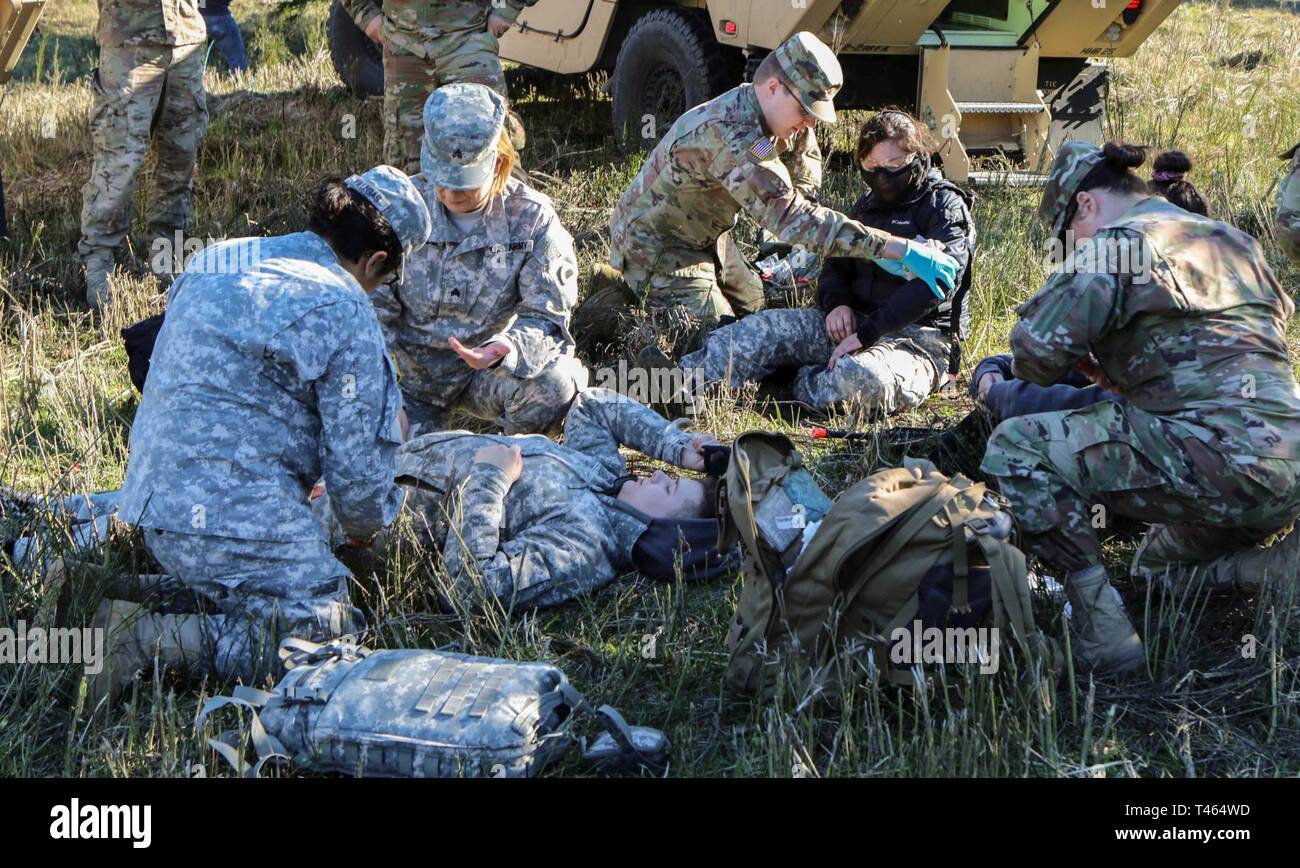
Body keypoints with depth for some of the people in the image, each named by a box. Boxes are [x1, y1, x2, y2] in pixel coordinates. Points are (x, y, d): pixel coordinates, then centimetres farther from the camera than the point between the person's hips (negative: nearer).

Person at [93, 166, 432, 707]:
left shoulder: (213, 260, 15)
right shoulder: (343, 310, -9)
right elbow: (359, 459, -7)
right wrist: (365, 529, 15)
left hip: (151, 499, 9)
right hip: (237, 514, -9)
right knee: (320, 634, -4)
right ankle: (146, 639, -16)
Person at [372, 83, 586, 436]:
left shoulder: (530, 218, -11)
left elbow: (546, 318, -14)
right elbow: (374, 306, -1)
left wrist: (505, 350, -37)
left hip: (489, 369, -1)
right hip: (411, 372, 1)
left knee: (554, 386, -31)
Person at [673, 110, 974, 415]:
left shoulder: (945, 207, -6)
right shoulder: (868, 206, 18)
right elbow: (837, 266, 24)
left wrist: (867, 332, -26)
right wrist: (837, 303, -3)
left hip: (919, 336, -7)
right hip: (856, 322, 7)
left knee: (860, 376, -41)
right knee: (765, 329, -15)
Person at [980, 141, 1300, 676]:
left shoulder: (1116, 244, -4)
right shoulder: (1230, 238, 22)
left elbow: (1036, 347, -9)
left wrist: (1084, 363, 16)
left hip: (1222, 459, -9)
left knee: (1016, 448, -5)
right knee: (1158, 568, 33)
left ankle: (1102, 629, -7)